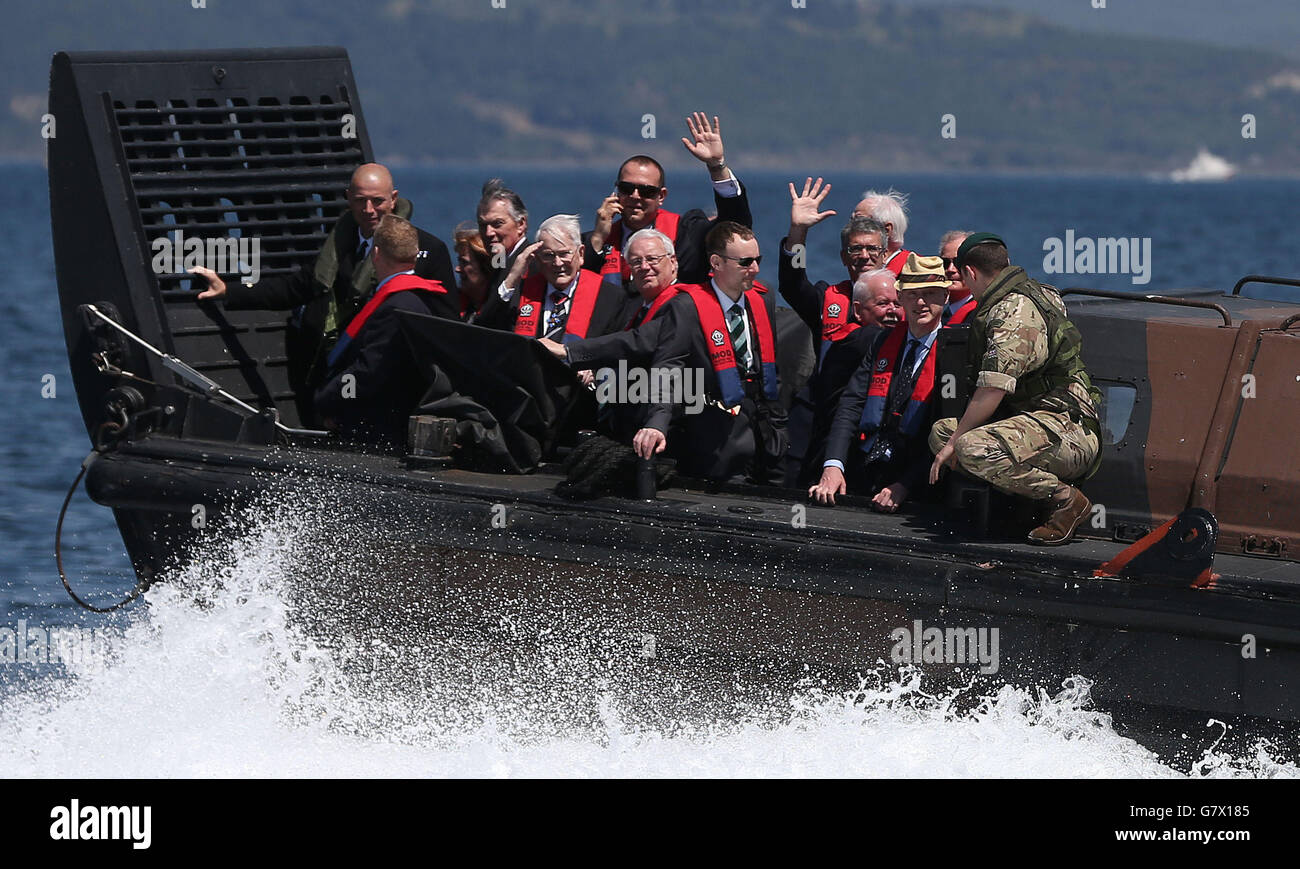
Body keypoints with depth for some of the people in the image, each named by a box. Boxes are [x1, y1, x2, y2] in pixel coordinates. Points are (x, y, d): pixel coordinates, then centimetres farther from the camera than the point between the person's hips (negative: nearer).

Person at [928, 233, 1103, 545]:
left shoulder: (1012, 311, -14)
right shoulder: (1039, 293, 18)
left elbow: (992, 390, -18)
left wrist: (955, 441, -8)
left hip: (1067, 431, -10)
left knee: (973, 448, -33)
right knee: (941, 431, 10)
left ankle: (1065, 499, -13)